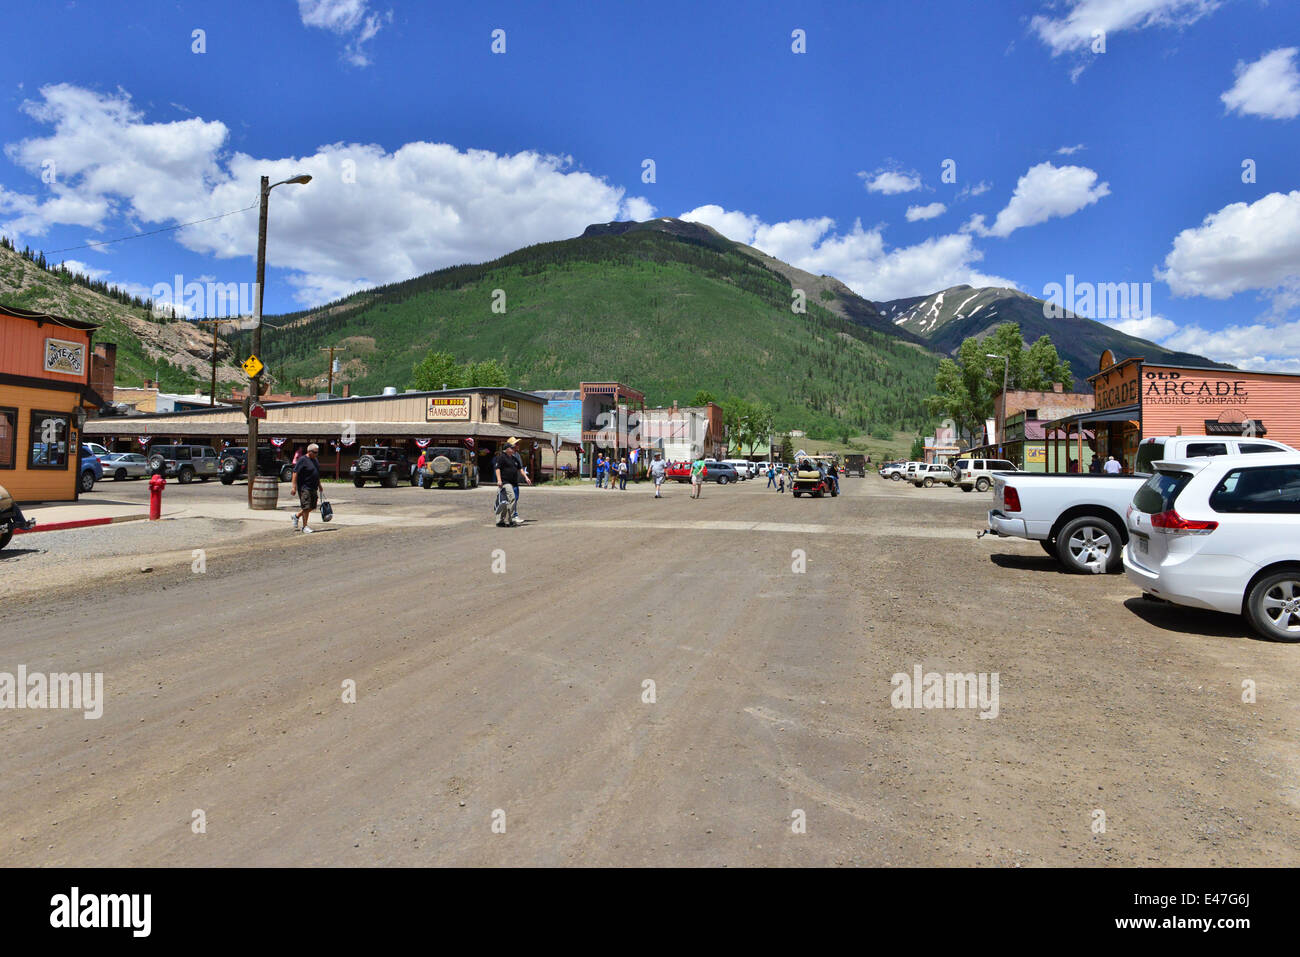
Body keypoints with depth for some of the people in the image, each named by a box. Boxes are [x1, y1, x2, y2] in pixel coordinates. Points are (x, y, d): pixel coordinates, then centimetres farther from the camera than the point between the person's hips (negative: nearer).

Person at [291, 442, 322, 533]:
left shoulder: (315, 461, 15)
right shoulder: (302, 460, -11)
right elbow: (295, 473, -15)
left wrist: (319, 485, 26)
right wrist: (294, 486, -19)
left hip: (313, 488, 8)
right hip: (304, 487, -8)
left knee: (312, 506, 10)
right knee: (306, 507, -7)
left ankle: (297, 515, 32)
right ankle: (305, 526, 3)